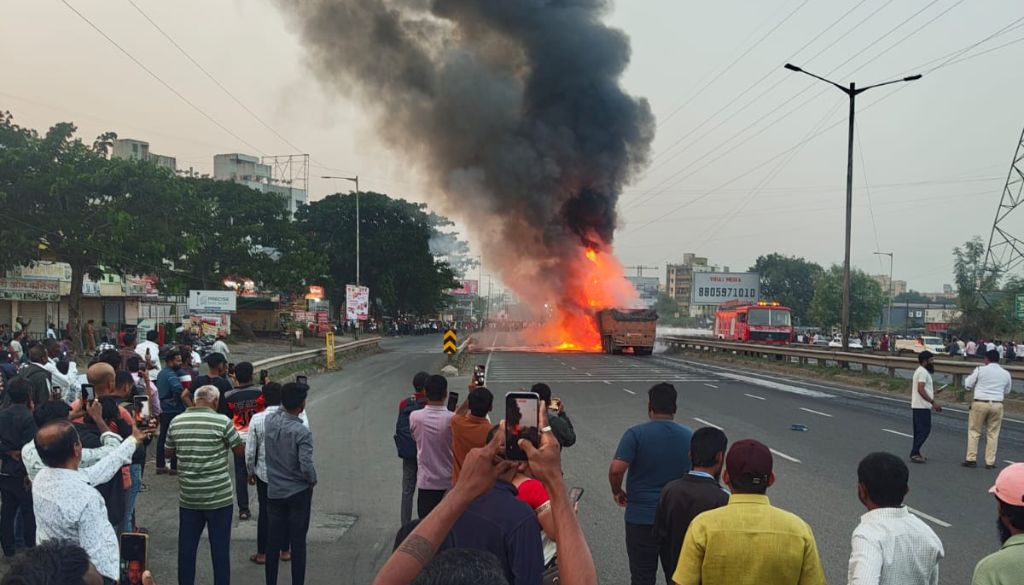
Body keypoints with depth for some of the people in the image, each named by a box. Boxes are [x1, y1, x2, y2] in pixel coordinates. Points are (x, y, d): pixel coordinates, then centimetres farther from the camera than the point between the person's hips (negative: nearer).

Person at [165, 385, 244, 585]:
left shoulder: (176, 422, 0)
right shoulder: (222, 421, -12)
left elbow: (169, 453, 13)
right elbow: (240, 451, -3)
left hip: (187, 497, 4)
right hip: (218, 497, -4)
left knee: (186, 546, 13)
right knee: (220, 547, 6)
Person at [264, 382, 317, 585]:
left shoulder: (270, 420, -7)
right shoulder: (302, 432, -22)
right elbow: (306, 467, -23)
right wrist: (313, 481, -5)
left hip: (274, 492, 5)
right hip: (298, 493, -5)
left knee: (274, 542, 14)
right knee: (298, 543, 6)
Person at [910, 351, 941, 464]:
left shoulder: (920, 371, 17)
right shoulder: (923, 372, -15)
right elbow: (921, 389, -24)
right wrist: (933, 402, -25)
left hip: (917, 406, 11)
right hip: (922, 406, -11)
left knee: (919, 430, 13)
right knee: (924, 430, -10)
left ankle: (915, 453, 16)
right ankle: (914, 453, -10)